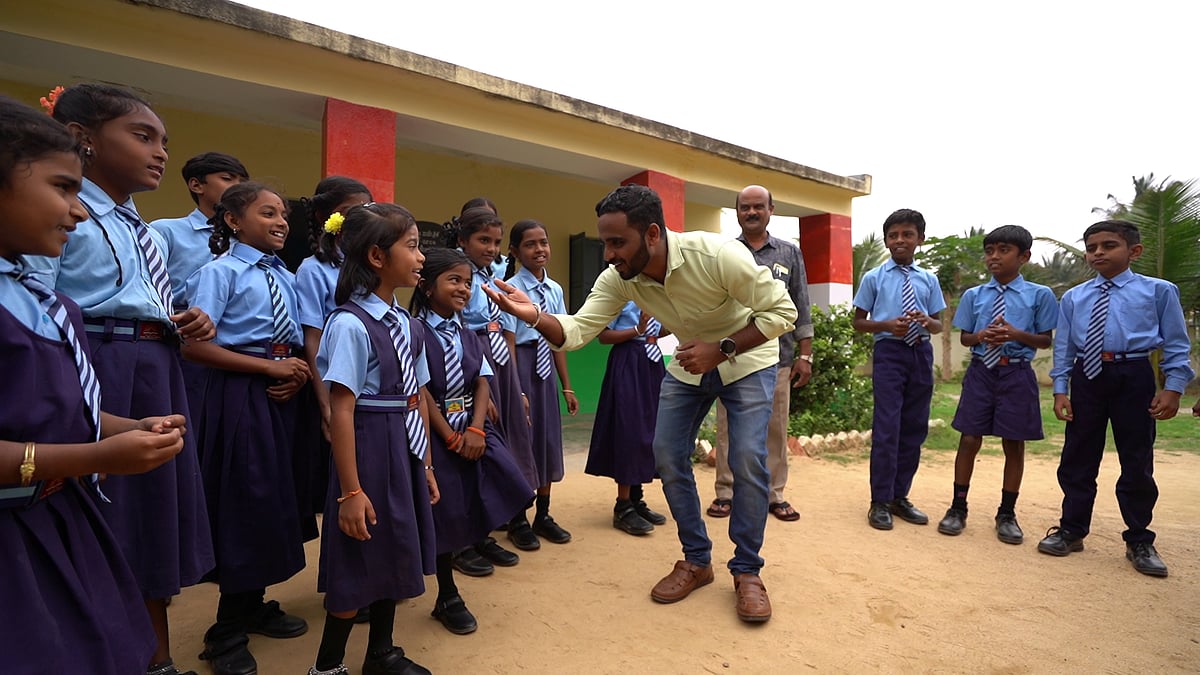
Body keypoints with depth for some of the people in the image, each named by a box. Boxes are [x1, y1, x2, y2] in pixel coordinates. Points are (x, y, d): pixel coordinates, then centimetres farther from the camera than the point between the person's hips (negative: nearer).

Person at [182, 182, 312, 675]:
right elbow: (194, 345, -17)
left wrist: (298, 372, -6)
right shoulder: (220, 272, -9)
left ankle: (255, 605, 32)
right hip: (239, 394, -7)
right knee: (243, 502, 0)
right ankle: (228, 633, 19)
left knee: (273, 499, 13)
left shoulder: (285, 277, 10)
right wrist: (271, 367, -18)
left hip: (280, 395, 7)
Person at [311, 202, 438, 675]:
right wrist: (350, 490, -18)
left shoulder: (407, 324, 7)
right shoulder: (350, 324, -17)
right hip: (369, 450, -8)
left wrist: (425, 463, 13)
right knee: (359, 565, 7)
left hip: (405, 450, 8)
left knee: (394, 555, 18)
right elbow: (341, 411, -18)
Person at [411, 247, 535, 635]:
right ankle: (448, 599, 23)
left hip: (472, 428, 6)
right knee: (446, 513, 2)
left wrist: (475, 430, -10)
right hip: (435, 432, -6)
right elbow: (420, 391, -14)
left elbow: (482, 382, 4)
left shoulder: (466, 332, 9)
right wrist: (450, 437, -13)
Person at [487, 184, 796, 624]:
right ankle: (696, 561, 16)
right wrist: (534, 316, -42)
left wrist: (721, 349, -33)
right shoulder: (617, 279, -20)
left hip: (747, 357, -4)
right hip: (689, 363, 5)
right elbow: (578, 330, -23)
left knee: (747, 459, -14)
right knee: (667, 455, -2)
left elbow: (782, 311, -25)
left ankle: (747, 571, 6)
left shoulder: (718, 256, -34)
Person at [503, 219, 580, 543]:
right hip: (521, 366, -6)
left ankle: (543, 516, 29)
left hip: (546, 368, 6)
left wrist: (567, 386, 10)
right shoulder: (511, 288, -12)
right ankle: (518, 518, 24)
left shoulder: (555, 289, 6)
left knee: (549, 439, 13)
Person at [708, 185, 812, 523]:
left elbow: (801, 308, 9)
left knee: (775, 430, 7)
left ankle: (774, 494, 19)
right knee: (729, 429, 4)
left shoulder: (790, 253, 10)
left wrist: (805, 355, 4)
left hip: (778, 358, 1)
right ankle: (726, 493, 15)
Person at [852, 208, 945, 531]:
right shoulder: (874, 278, 1)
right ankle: (880, 502, 4)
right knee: (887, 428, -7)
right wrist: (888, 325, -15)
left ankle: (900, 496, 23)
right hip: (889, 351, -4)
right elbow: (859, 322, 3)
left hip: (921, 353, 4)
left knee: (915, 428, 10)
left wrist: (927, 321, -11)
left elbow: (939, 325, 12)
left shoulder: (929, 280, 9)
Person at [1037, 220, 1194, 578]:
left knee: (1137, 463, 7)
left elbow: (1176, 345, 1)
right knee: (1077, 460, 8)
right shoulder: (1073, 297, 7)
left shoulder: (1159, 291, 1)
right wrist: (1061, 389, 0)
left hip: (1134, 377, -2)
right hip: (1087, 377, 2)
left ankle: (1139, 542, 24)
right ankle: (1071, 530, 23)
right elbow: (1063, 347, 7)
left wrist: (1173, 388, -7)